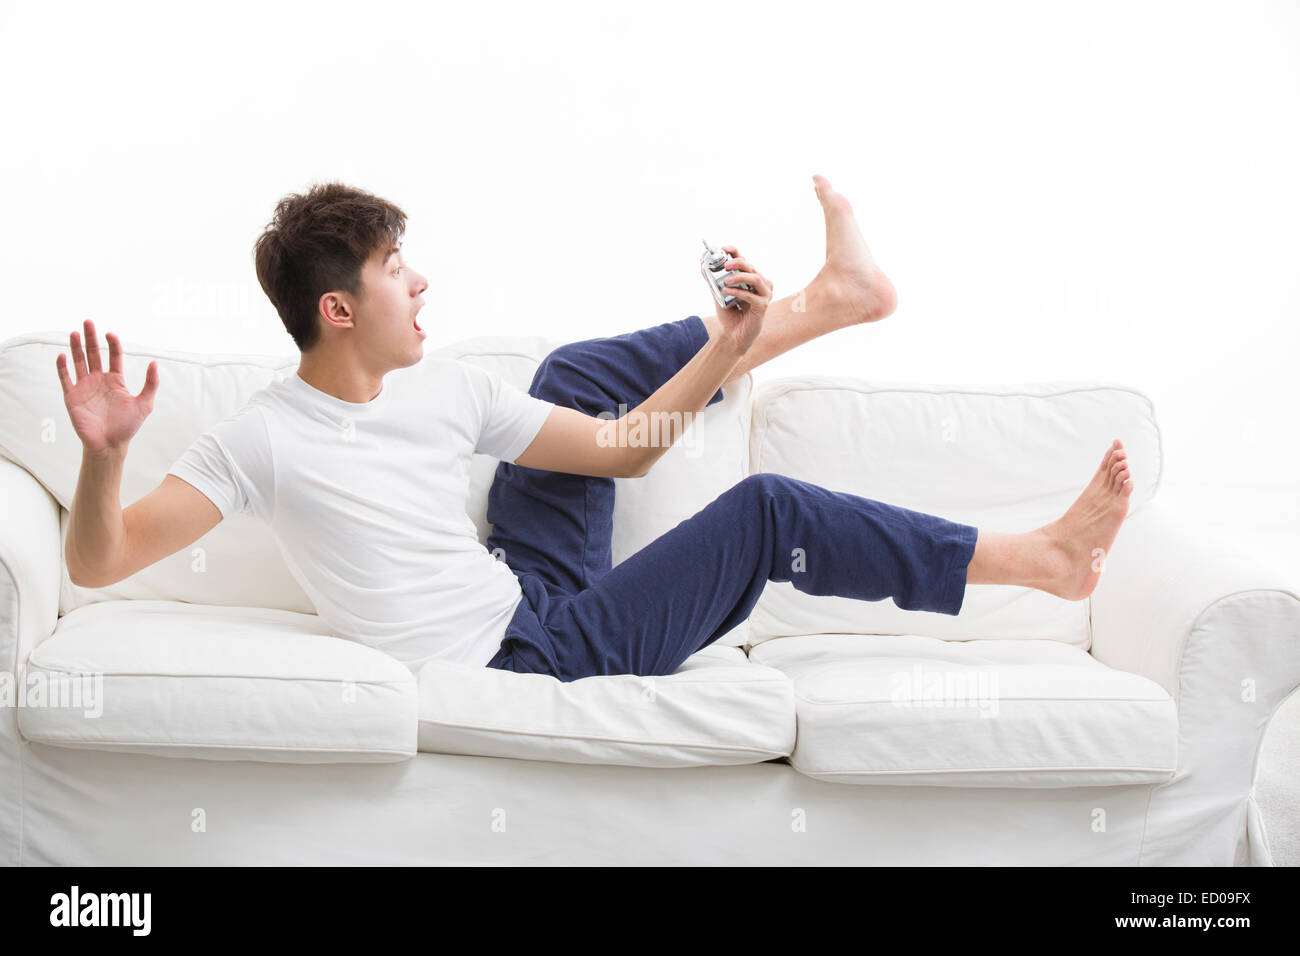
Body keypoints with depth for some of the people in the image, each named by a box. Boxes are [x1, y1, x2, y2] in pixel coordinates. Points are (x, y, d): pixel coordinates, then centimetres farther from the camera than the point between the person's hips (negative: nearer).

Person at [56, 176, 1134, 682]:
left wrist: (724, 352, -7)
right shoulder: (263, 441, -16)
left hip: (533, 593, 7)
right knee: (768, 509, -12)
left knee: (577, 373, 7)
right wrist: (105, 455, -42)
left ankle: (829, 301, 20)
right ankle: (1044, 555, 0)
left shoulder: (449, 390, 1)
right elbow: (99, 562, -21)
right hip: (528, 659, -7)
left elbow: (624, 448, 4)